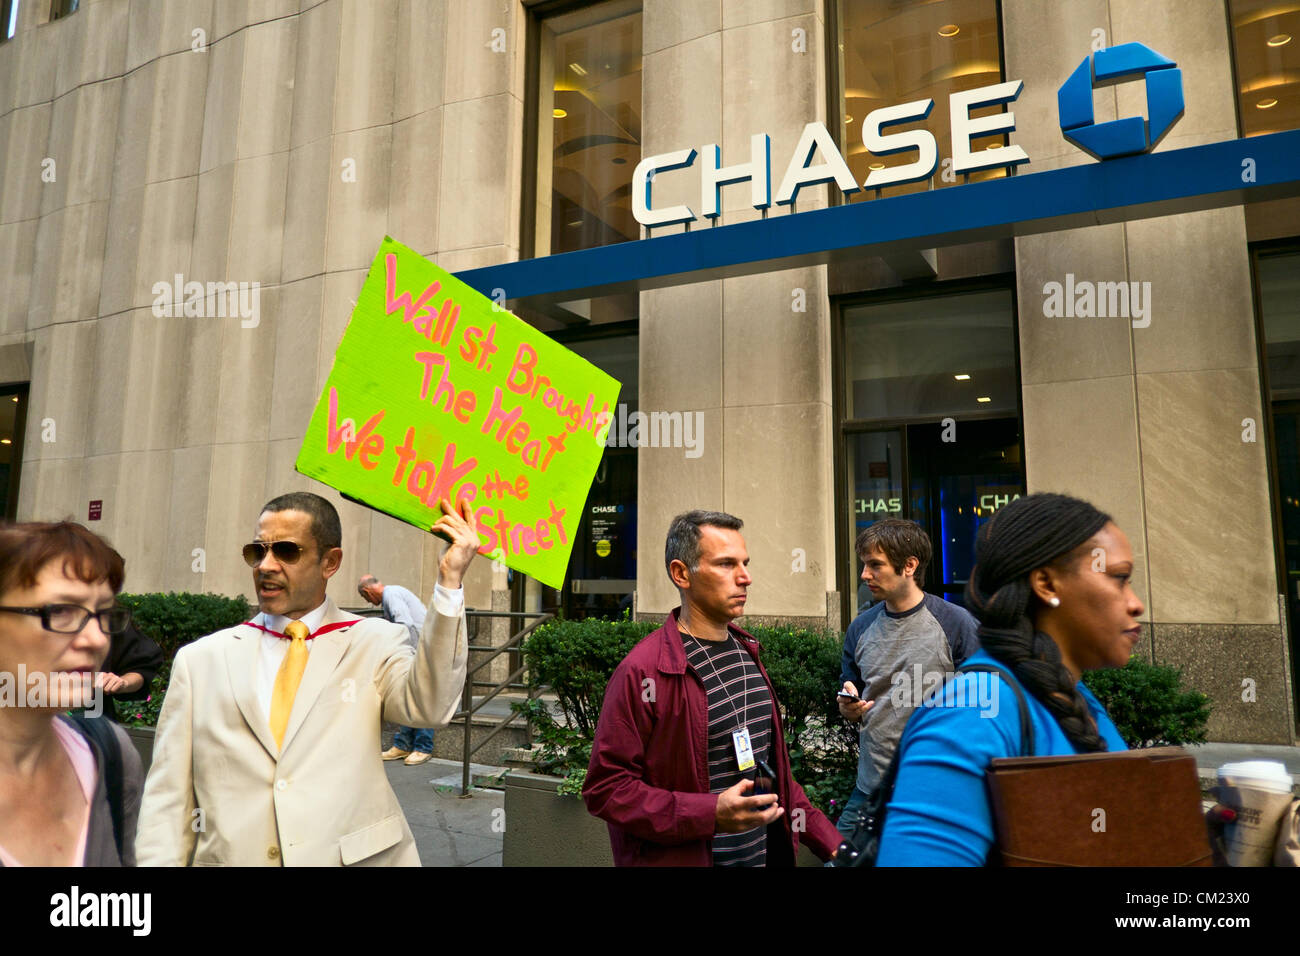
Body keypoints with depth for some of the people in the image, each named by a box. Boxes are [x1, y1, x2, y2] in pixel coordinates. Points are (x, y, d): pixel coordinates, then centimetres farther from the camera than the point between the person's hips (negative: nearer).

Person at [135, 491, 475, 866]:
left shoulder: (374, 643, -3)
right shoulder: (199, 660, 3)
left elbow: (429, 707, -22)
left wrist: (449, 582, -29)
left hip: (354, 857, -1)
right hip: (231, 856, 2)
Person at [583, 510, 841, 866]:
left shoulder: (747, 652, 6)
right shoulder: (643, 670, -20)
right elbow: (605, 788, -19)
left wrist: (829, 842, 8)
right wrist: (711, 814, -27)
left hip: (766, 852, 7)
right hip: (685, 857, -7)